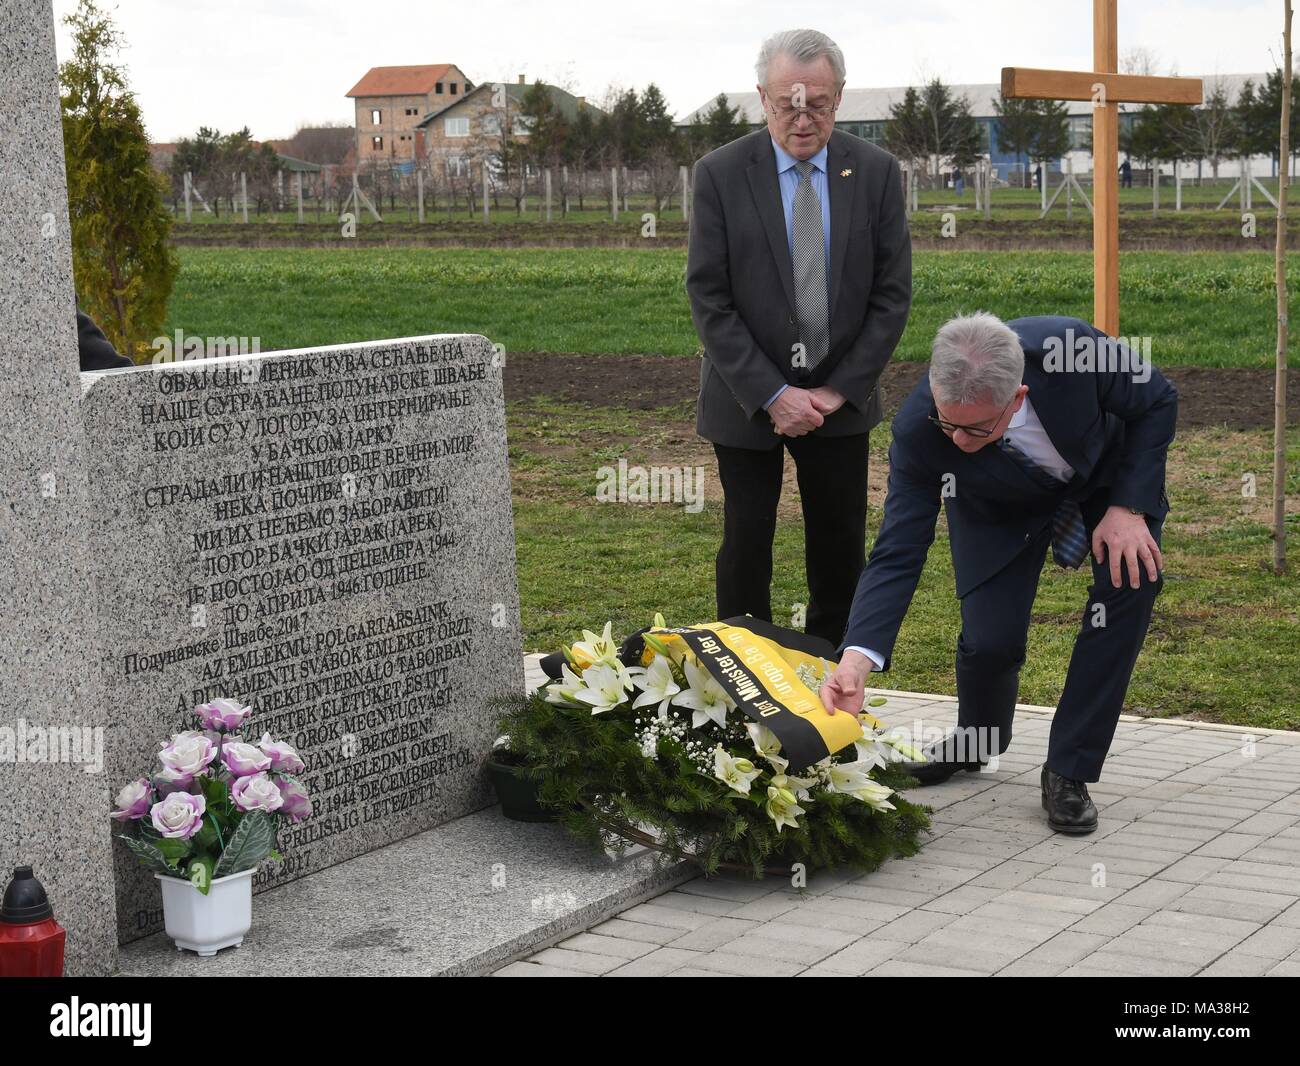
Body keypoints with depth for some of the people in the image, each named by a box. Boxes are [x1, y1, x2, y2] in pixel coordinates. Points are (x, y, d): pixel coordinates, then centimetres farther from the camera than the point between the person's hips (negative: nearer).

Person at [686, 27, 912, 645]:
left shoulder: (876, 173, -2)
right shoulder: (721, 175, -8)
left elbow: (892, 294, -1)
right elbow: (708, 299, -9)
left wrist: (841, 389, -9)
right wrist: (771, 395, -15)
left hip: (841, 398, 2)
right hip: (748, 401, -2)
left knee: (841, 548, 7)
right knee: (746, 547, 4)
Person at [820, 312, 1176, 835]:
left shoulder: (1072, 348, -40)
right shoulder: (918, 430, -36)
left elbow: (1157, 401, -19)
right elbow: (897, 555, -32)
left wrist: (1129, 507, -28)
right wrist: (856, 659, -46)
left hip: (1108, 466, 1)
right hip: (1005, 506, 0)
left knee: (1133, 577, -23)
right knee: (990, 640, -15)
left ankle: (1068, 771, -11)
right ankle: (976, 739, 22)